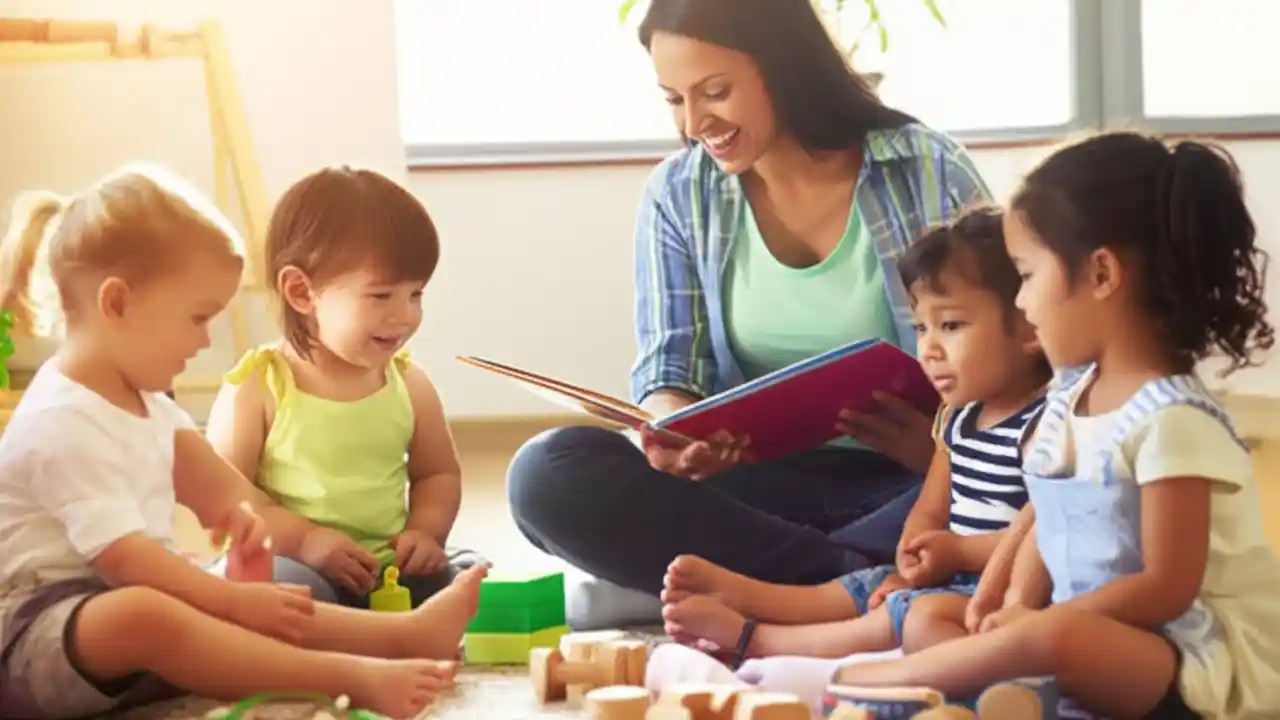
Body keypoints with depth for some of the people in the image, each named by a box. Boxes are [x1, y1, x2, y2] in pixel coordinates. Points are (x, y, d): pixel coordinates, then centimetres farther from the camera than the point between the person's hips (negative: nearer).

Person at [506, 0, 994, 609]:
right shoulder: (677, 194, 5)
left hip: (908, 482, -3)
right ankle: (855, 582, -28)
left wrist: (943, 441, -27)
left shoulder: (929, 172, -3)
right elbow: (668, 367, 2)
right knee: (548, 473, -24)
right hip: (755, 482, 3)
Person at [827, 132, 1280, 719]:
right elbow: (1045, 528, 12)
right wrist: (1016, 608, -6)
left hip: (1205, 658, -9)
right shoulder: (1068, 401, 7)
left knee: (1050, 639, -34)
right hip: (1100, 639, 9)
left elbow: (1166, 589, -21)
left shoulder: (1171, 421, -19)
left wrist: (1032, 624, -18)